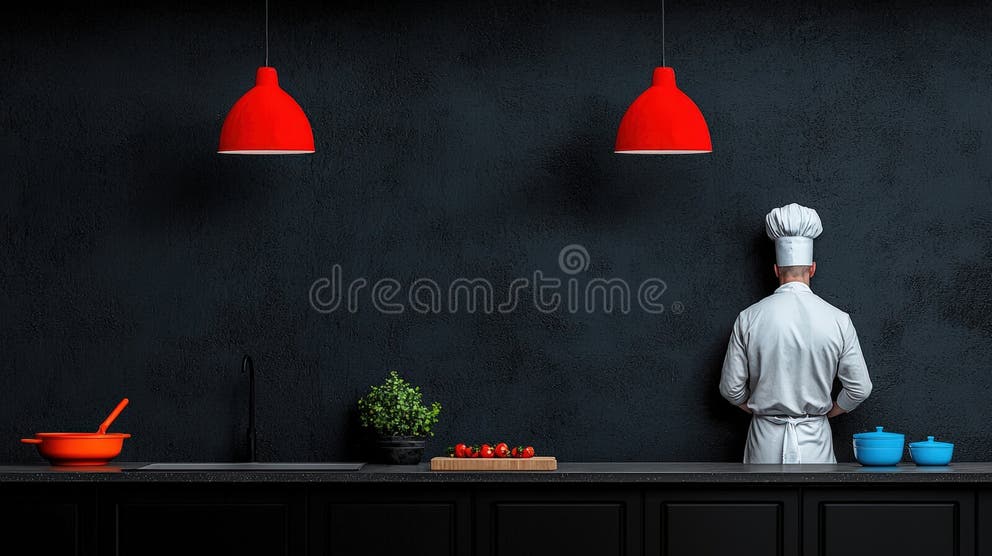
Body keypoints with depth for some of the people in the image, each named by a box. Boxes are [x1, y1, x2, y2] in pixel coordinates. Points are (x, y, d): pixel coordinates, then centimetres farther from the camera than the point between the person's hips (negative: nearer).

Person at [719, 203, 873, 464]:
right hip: (814, 440, 0)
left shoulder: (749, 318, -5)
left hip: (766, 441, 0)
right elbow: (859, 388, -1)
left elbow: (731, 388, 0)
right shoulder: (837, 320, -5)